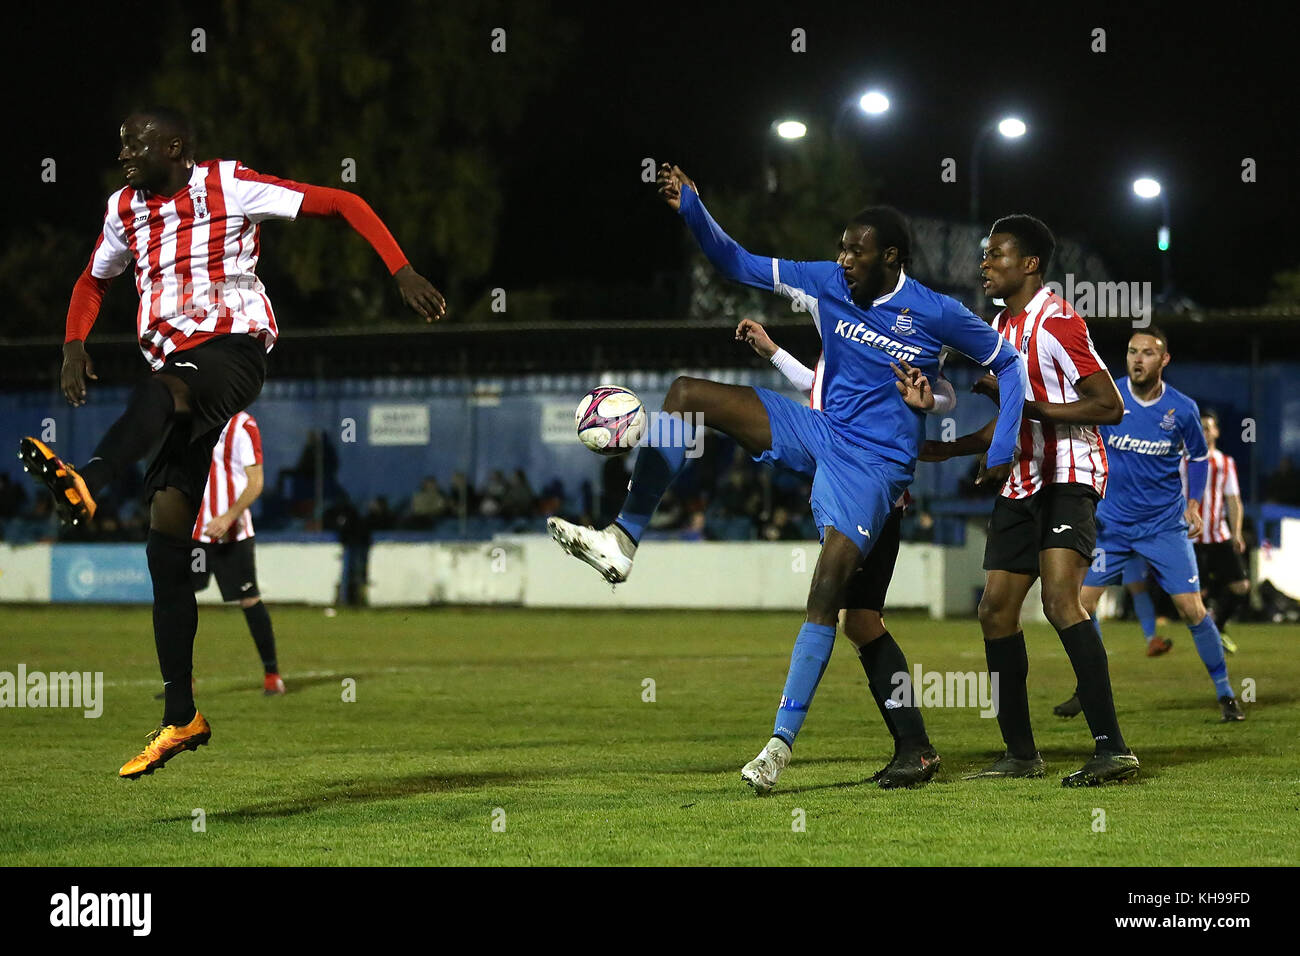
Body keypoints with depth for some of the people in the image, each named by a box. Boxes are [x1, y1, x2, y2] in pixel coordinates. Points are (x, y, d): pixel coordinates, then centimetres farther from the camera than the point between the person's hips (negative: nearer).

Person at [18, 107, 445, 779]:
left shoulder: (229, 186, -1)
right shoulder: (126, 209, 16)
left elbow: (344, 204, 0)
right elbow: (94, 280, 33)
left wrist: (402, 274, -11)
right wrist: (74, 346, 13)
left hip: (231, 348, -6)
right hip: (175, 371, 6)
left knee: (162, 389, -41)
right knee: (166, 539, -3)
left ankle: (85, 485, -72)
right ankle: (181, 718, 1)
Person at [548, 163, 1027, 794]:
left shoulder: (936, 315, -10)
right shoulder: (826, 283, 1)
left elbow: (1008, 363, 1)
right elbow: (739, 265, 6)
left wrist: (1002, 450, -10)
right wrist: (690, 209, -10)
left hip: (874, 463, -5)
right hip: (819, 431, 6)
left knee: (829, 588, -23)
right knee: (687, 394, -9)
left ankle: (782, 741, -19)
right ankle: (623, 541, -13)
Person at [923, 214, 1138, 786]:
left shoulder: (1055, 322, -12)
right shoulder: (1000, 330, 17)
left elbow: (1109, 406, -17)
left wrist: (1030, 405, -21)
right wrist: (944, 449, 16)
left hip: (1068, 476, -10)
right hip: (1020, 482, 10)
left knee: (1059, 598, -24)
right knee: (996, 610, 6)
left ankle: (1112, 748, -27)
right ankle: (1020, 755, 15)